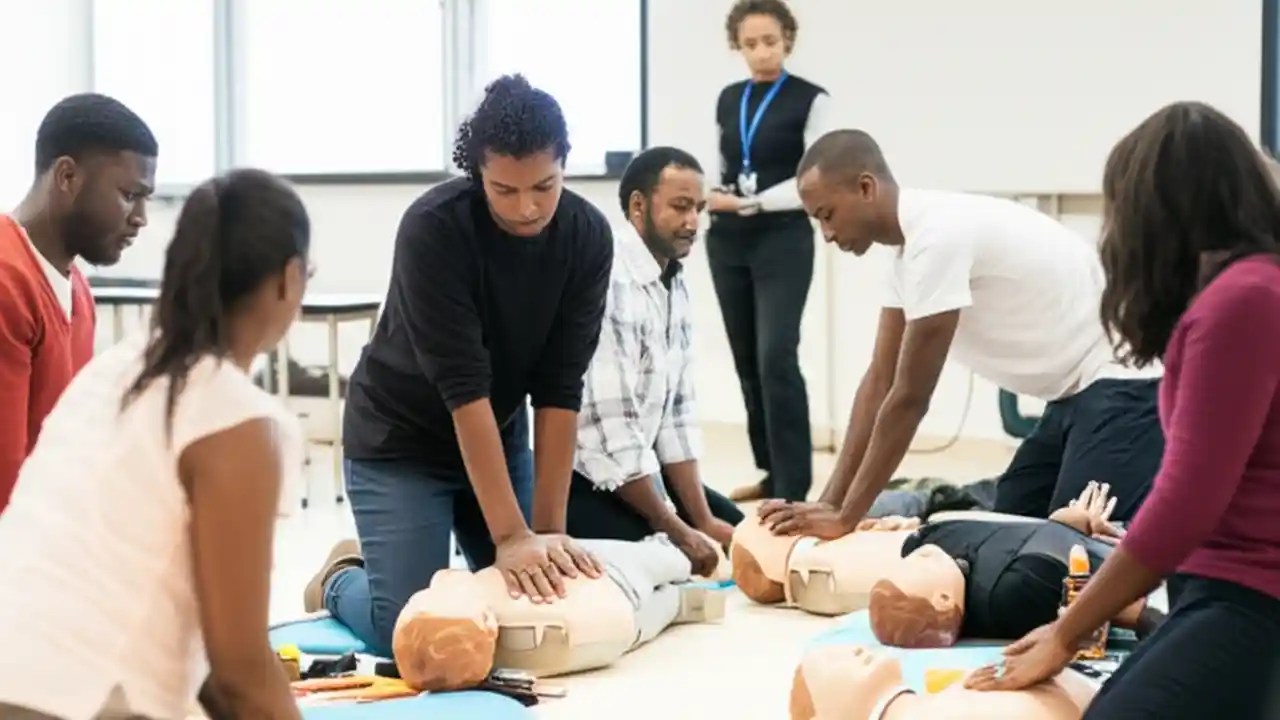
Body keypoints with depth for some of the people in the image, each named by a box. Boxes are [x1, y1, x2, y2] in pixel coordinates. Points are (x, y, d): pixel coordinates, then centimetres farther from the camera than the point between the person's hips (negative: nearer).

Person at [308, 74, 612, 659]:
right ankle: (340, 578, 20)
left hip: (501, 433, 5)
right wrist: (511, 536, -35)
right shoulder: (433, 227, -29)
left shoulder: (588, 237, -15)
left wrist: (549, 528, -20)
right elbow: (462, 386, -32)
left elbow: (560, 388, -15)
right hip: (401, 436, -5)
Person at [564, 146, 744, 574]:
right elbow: (612, 434, -26)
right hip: (581, 477, -10)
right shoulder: (611, 282, -24)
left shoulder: (675, 285, 6)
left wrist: (703, 519, -2)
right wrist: (676, 531, -18)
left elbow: (676, 412, 6)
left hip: (638, 466, 10)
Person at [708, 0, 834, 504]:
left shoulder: (810, 101, -4)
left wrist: (751, 203, -15)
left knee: (776, 357, -15)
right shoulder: (727, 100, 12)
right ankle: (772, 472, 16)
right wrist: (711, 196, -4)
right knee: (747, 360, 7)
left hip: (782, 241, -6)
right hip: (728, 243, 6)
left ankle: (793, 485, -13)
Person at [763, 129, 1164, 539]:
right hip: (1079, 388, 10)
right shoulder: (911, 243, 7)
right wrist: (830, 504, 1)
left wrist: (845, 518, -18)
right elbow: (880, 381, 6)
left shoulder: (937, 236, -24)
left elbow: (910, 398, -22)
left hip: (1123, 385, -10)